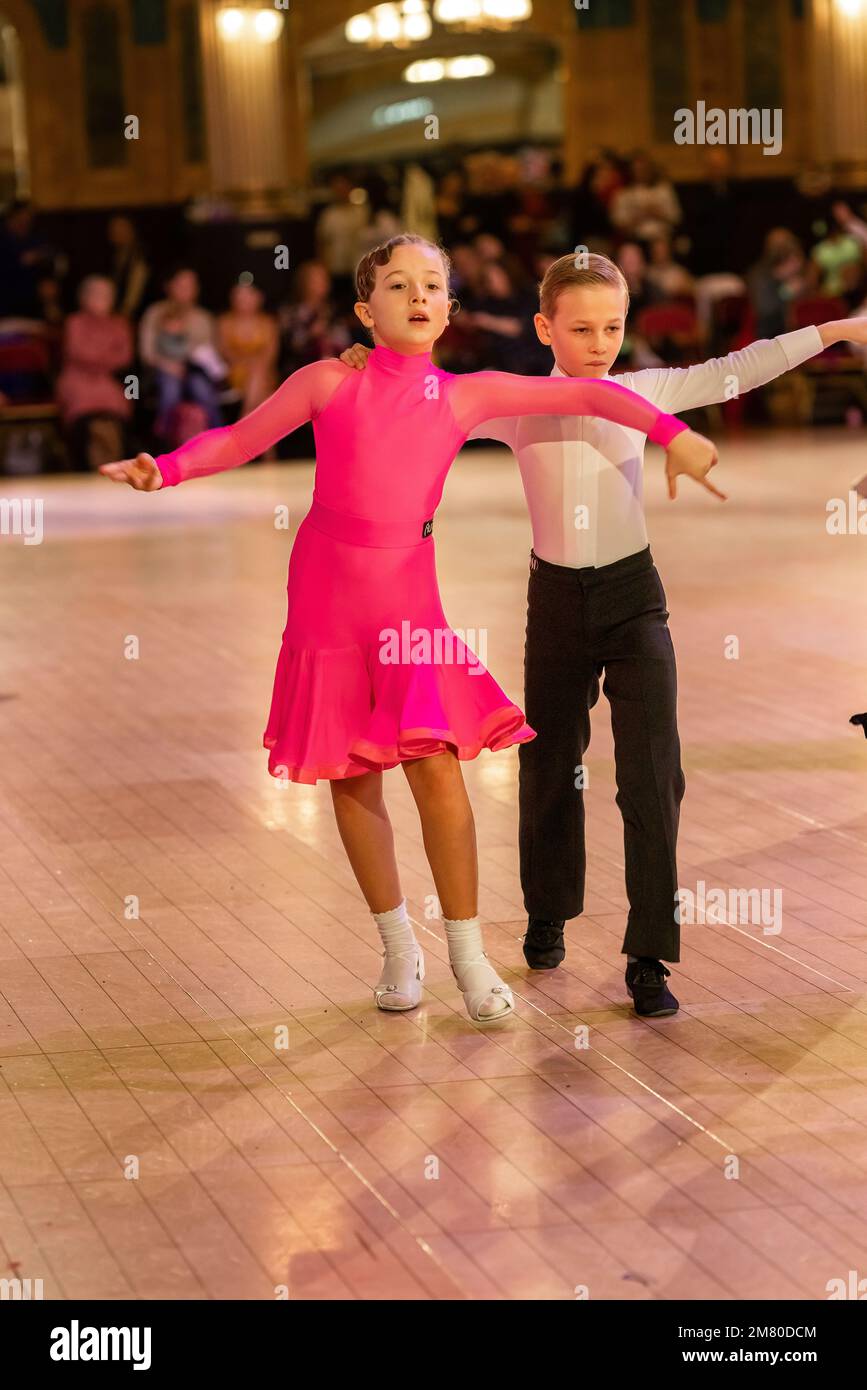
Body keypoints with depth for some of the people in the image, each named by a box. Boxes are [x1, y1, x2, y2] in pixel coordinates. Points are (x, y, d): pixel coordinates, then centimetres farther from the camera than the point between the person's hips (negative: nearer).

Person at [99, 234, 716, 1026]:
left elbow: (585, 393, 6)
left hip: (408, 595, 0)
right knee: (352, 780, 6)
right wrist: (163, 470, -11)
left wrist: (672, 433, -1)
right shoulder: (329, 383, -1)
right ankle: (399, 947, 22)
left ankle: (468, 954, 4)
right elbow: (238, 440, 4)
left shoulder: (465, 396, 2)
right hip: (329, 595, 0)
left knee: (437, 770, -10)